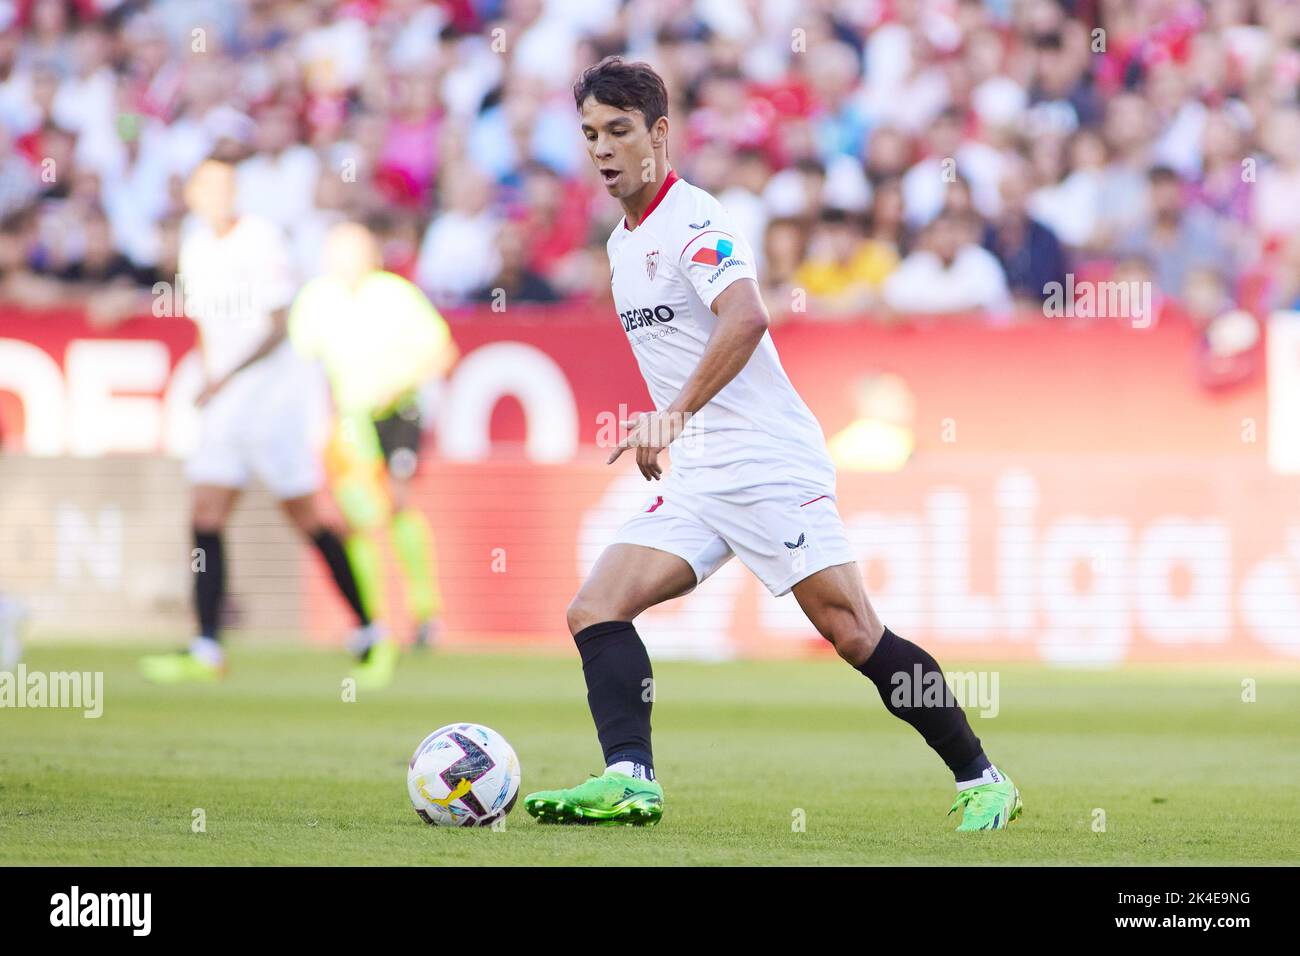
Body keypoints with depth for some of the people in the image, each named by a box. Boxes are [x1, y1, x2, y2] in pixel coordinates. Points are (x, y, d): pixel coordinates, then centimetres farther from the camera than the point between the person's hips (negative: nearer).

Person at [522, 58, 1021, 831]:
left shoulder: (694, 220, -11)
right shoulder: (623, 244, 17)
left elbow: (746, 318, -30)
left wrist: (674, 416, -32)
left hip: (772, 465, -9)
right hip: (697, 480, 9)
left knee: (855, 635, -10)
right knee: (595, 612, -9)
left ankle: (982, 781, 0)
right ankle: (629, 778, -21)